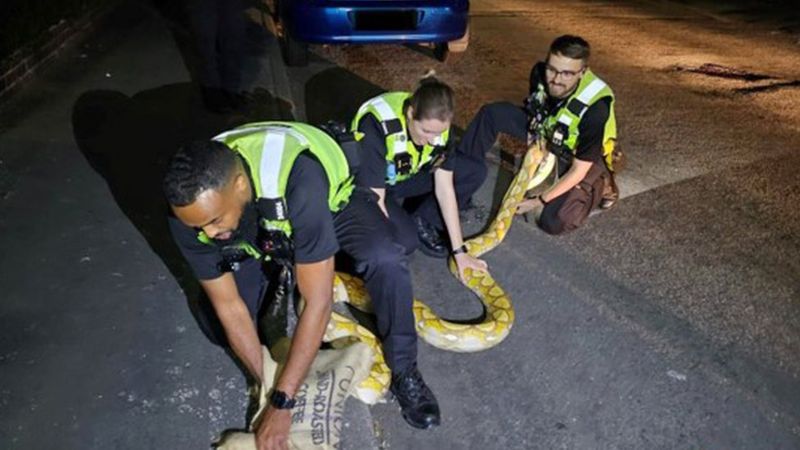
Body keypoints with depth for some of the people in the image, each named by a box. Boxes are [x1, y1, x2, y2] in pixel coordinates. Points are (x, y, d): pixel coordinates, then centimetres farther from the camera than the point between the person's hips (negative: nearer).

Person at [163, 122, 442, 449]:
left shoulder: (298, 181, -45)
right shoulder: (191, 207, -29)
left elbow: (318, 303, -40)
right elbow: (229, 306, -19)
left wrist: (281, 402, -34)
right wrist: (266, 388, -16)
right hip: (264, 233, 4)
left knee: (385, 259, -35)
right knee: (217, 327, -9)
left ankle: (403, 371, -12)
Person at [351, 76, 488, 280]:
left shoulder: (436, 124, -20)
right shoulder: (378, 126, -37)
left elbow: (444, 188, -15)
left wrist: (459, 251, -14)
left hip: (406, 175, 5)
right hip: (366, 183, -5)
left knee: (476, 171, -10)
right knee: (405, 238, -31)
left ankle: (420, 221, -2)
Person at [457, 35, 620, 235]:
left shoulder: (595, 108, -37)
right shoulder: (541, 73, -22)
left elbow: (578, 171, -28)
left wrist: (539, 202, -25)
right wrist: (537, 138, -12)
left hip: (582, 157, -5)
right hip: (548, 132, 5)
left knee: (553, 222, -23)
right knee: (491, 113, -11)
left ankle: (598, 186, 5)